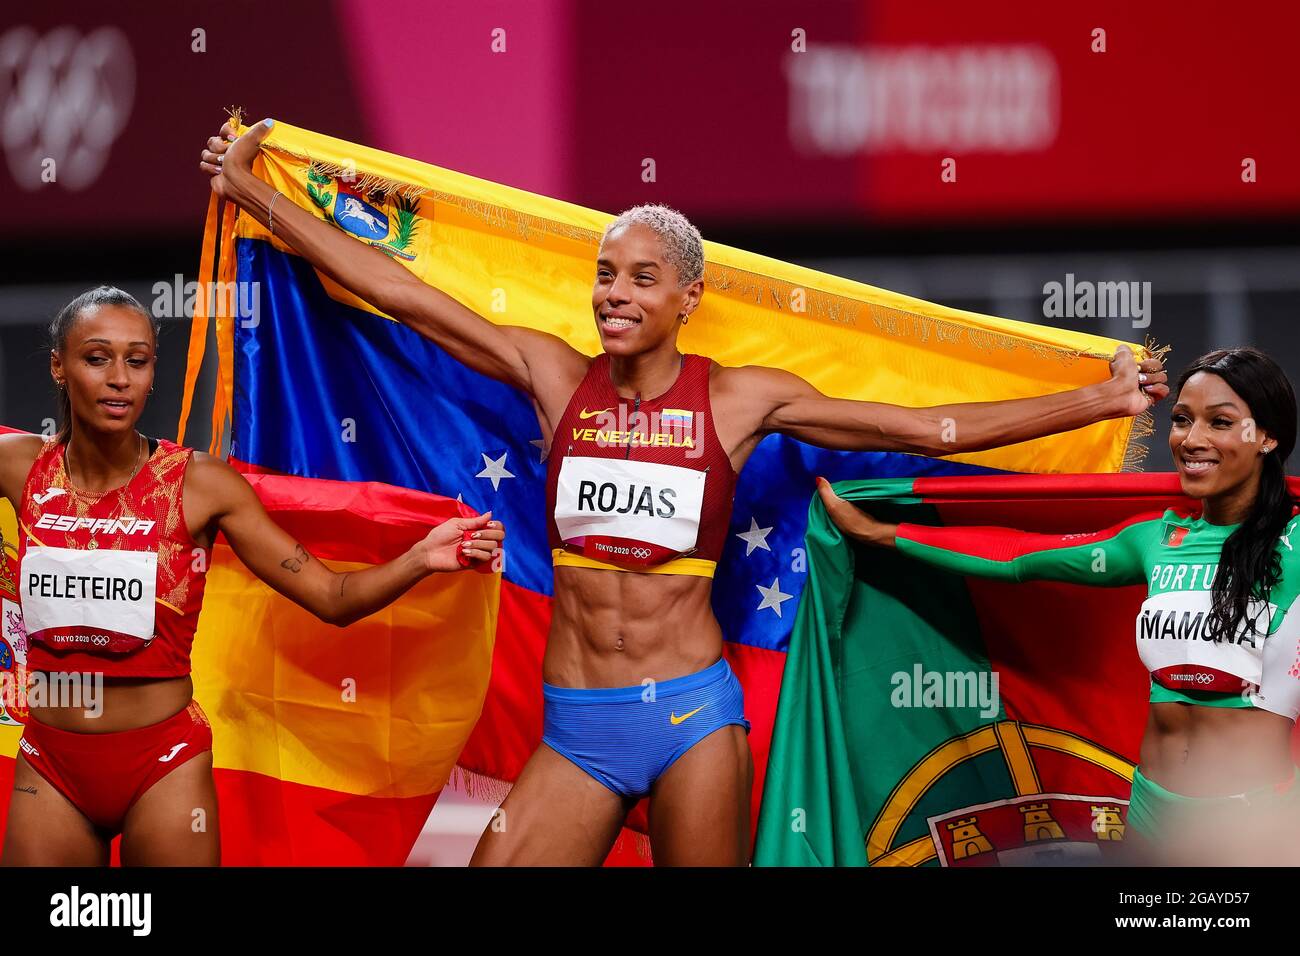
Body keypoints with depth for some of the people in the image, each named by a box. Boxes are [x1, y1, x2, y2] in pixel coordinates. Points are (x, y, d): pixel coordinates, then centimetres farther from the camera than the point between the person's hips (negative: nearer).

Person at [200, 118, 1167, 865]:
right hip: (576, 725, 2)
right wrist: (251, 191, 6)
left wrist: (1099, 401, 2)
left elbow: (930, 428, 4)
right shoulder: (554, 376, 4)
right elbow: (398, 292, 6)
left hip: (692, 713, -2)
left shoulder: (740, 398, 1)